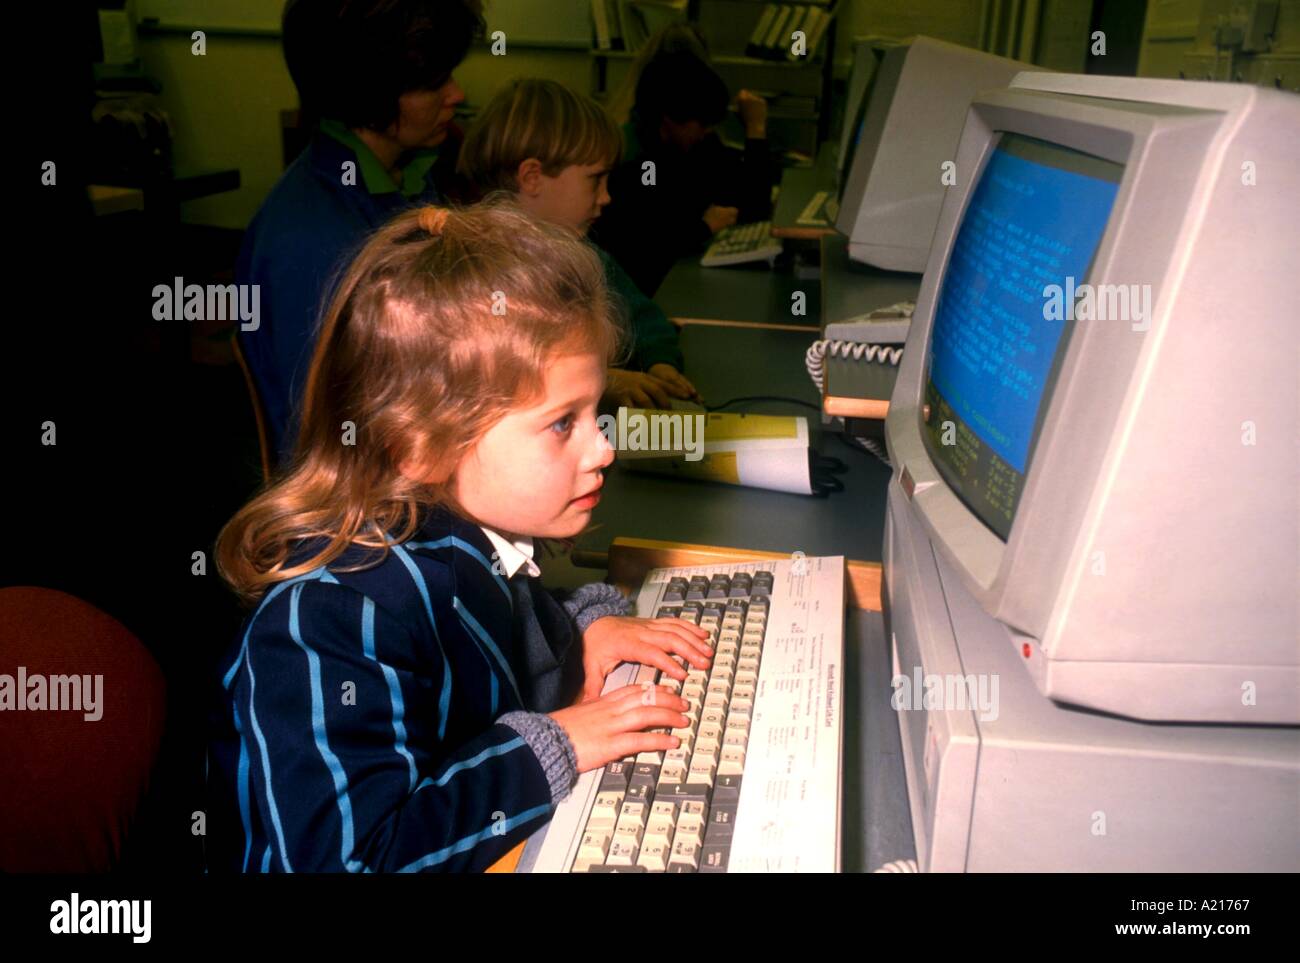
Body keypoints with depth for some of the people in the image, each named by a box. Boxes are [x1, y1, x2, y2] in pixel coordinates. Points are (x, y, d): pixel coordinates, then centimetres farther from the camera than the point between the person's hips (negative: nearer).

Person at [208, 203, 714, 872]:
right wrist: (547, 747, -25)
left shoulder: (475, 535, -1)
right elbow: (347, 856, -29)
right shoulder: (333, 622, -27)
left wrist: (582, 628, 0)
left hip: (520, 843, 6)